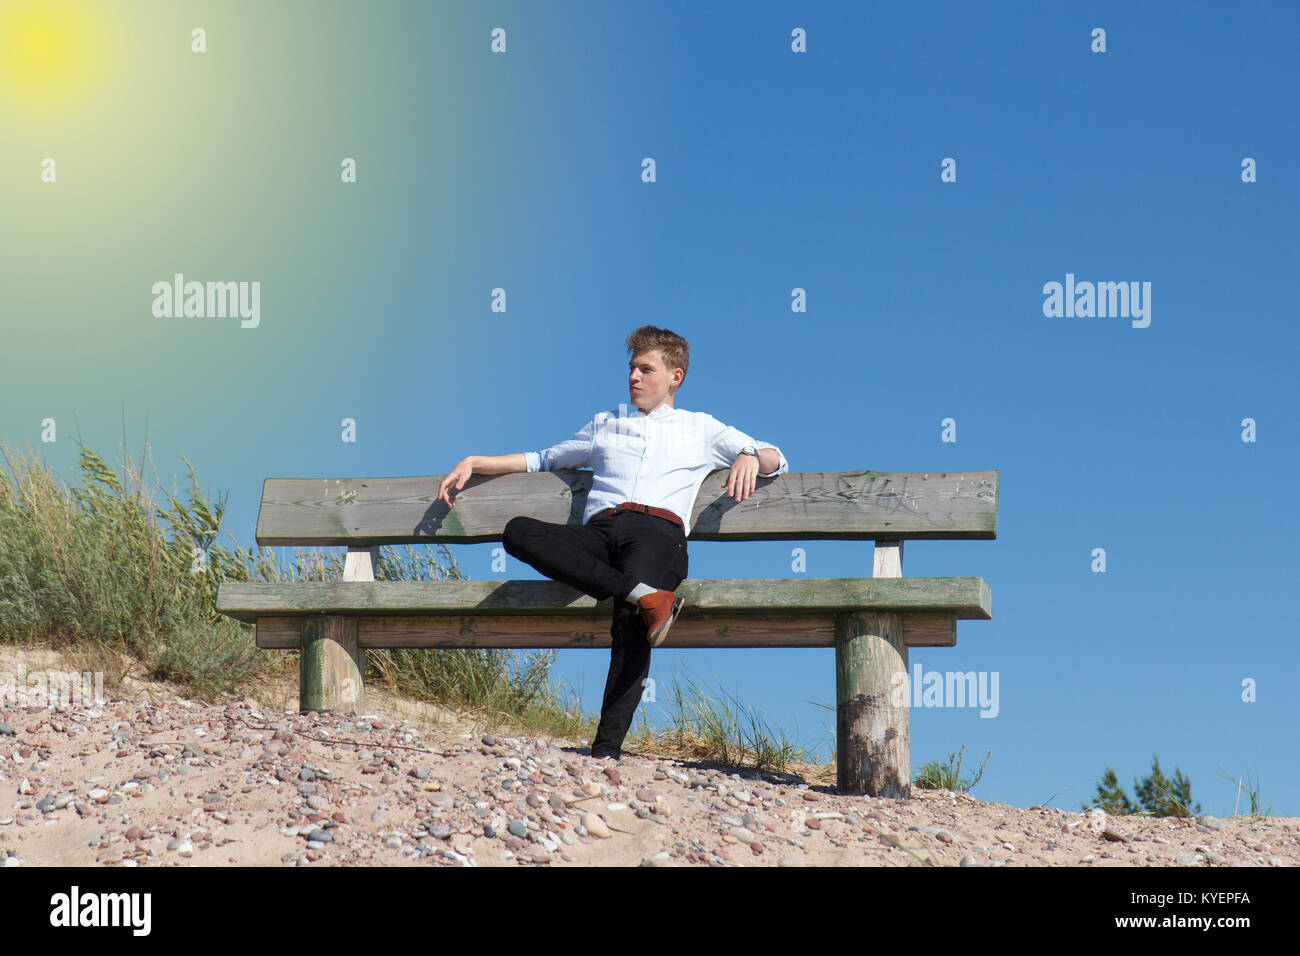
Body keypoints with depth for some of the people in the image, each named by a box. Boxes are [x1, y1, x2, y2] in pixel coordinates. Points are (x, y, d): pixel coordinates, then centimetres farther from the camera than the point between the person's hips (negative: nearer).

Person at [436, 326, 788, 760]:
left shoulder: (700, 428, 30)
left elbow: (776, 460, 26)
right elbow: (544, 459, 45)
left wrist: (750, 457, 1)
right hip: (598, 531, 3)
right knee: (519, 532, -30)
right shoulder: (605, 426, 38)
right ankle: (642, 593, -39)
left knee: (631, 624, -34)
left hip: (657, 528, -3)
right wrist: (474, 462, 36)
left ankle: (607, 749, -43)